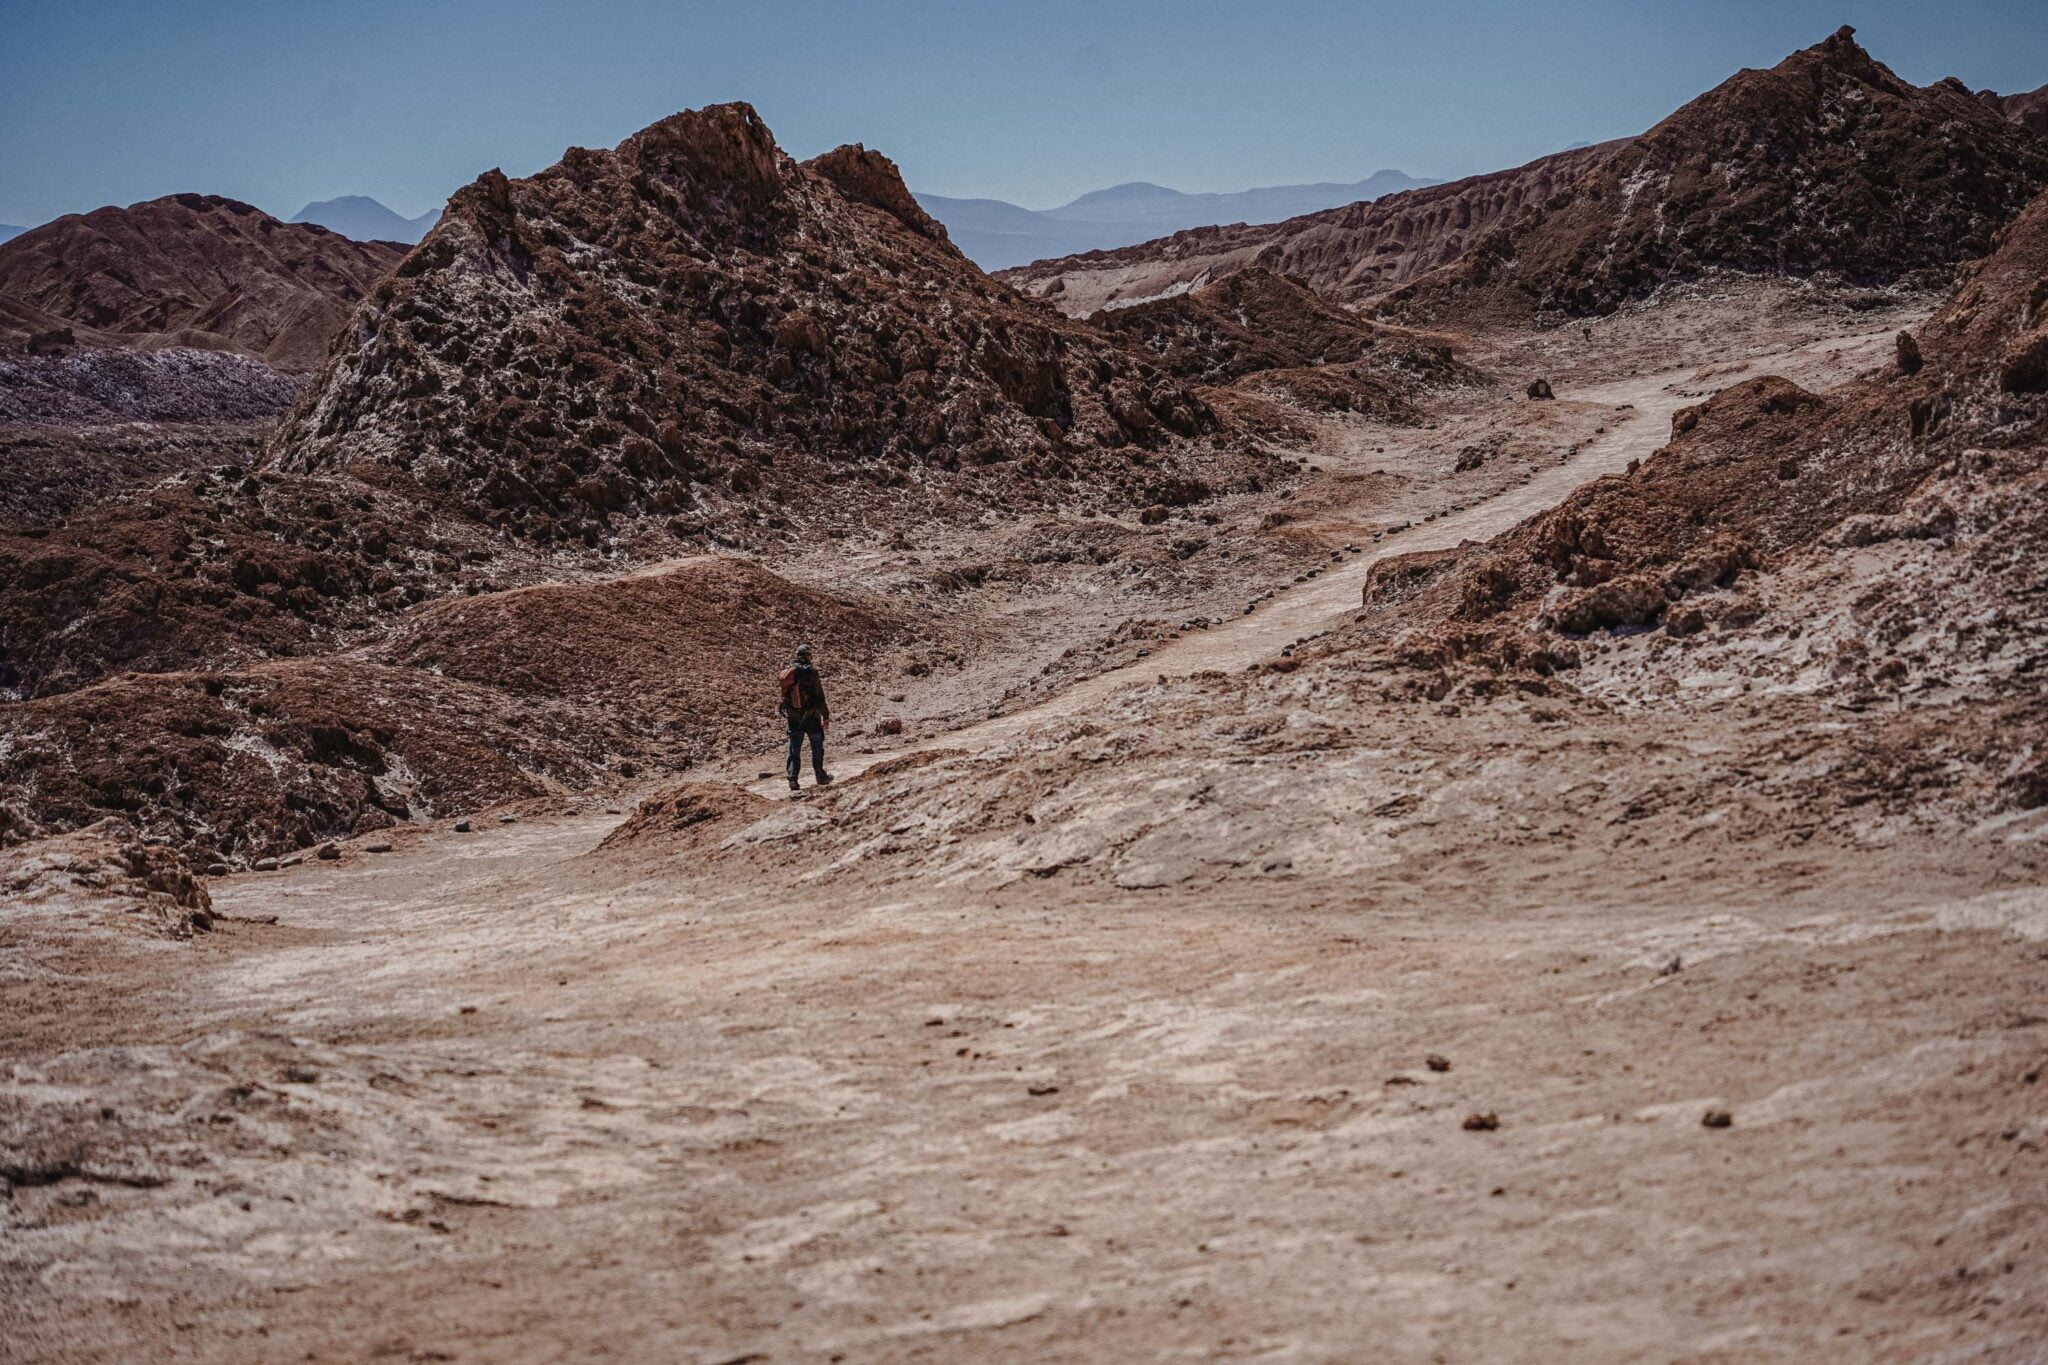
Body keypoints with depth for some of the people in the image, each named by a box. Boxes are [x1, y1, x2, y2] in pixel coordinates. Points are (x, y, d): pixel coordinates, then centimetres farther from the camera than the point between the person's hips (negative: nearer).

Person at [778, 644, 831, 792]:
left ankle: (792, 778, -2)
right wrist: (825, 715, -8)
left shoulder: (787, 673, 2)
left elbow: (784, 695, 11)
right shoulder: (810, 672, -16)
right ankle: (821, 777, 21)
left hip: (793, 717, 4)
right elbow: (819, 696, -15)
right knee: (817, 747, 12)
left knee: (794, 749, 8)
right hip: (811, 715, -4)